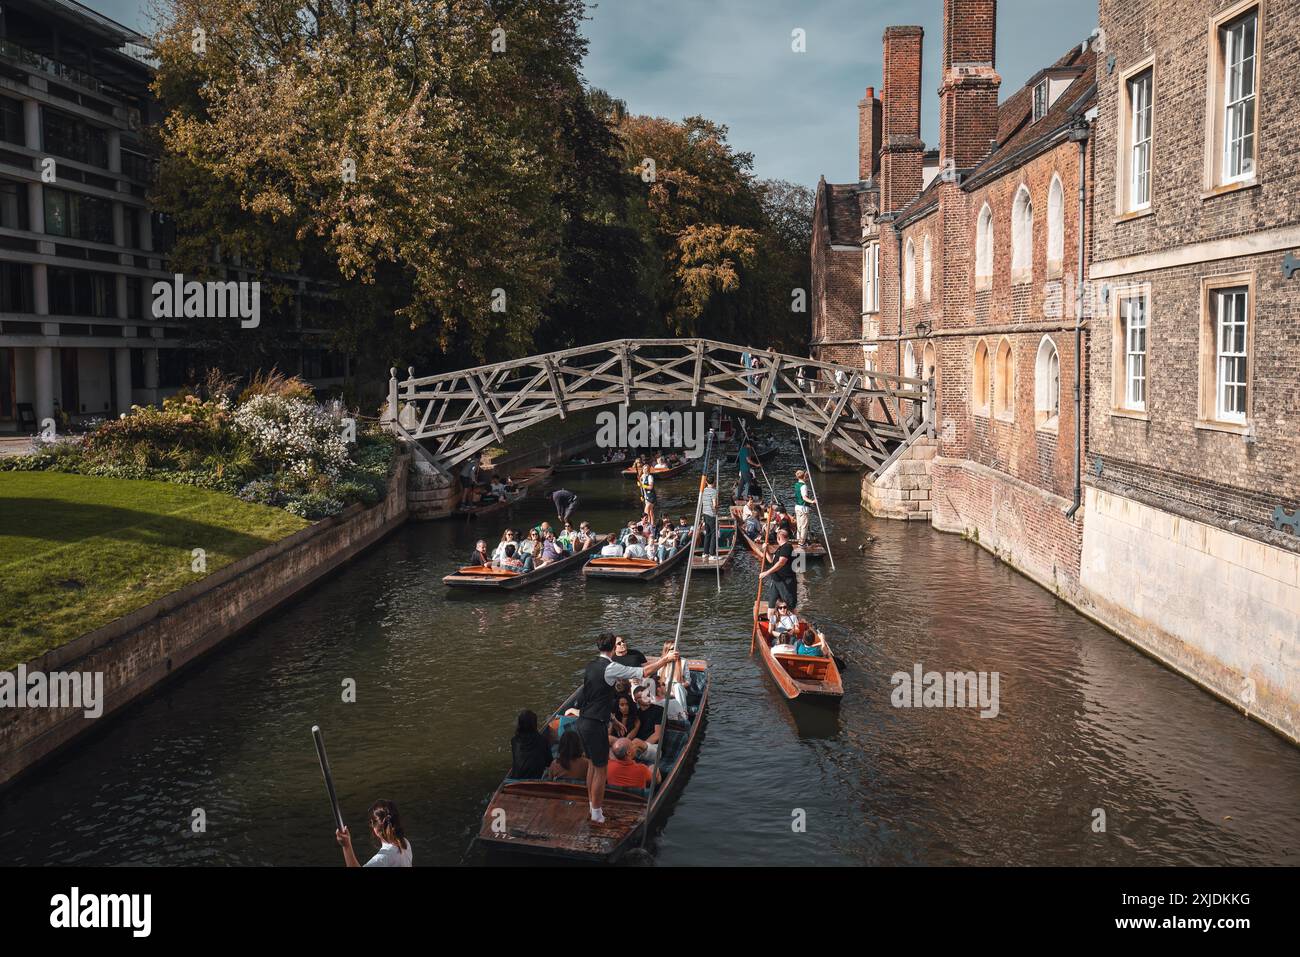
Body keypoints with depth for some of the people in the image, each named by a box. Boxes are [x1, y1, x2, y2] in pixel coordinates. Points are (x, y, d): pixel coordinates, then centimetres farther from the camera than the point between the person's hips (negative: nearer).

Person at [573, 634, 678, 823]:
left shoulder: (591, 665, 8)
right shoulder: (610, 668, -18)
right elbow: (643, 672, -18)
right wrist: (665, 660, -7)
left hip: (582, 721, 9)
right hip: (595, 725, -9)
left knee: (592, 764, 23)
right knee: (601, 770, 4)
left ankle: (593, 804, 35)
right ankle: (597, 813, 13)